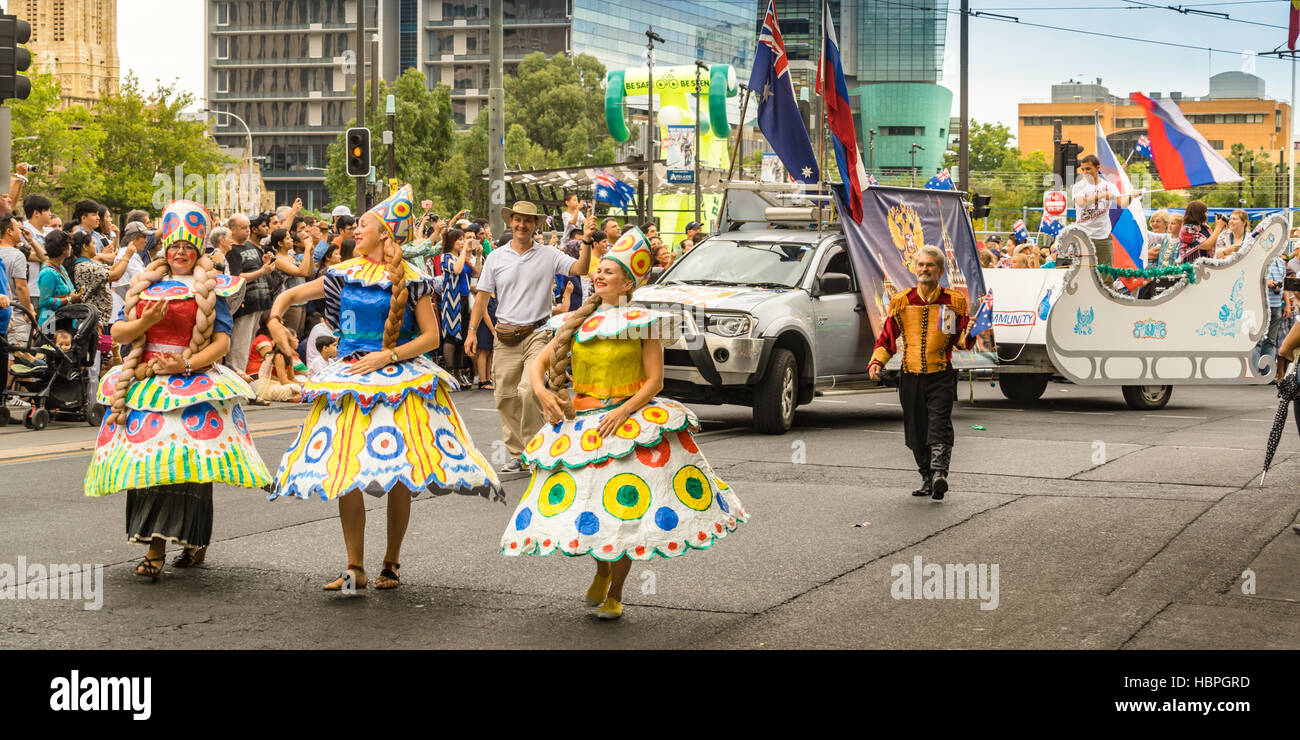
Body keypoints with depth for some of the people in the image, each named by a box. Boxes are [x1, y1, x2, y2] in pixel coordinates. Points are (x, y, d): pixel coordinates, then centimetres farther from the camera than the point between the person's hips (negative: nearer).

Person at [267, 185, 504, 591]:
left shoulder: (410, 280, -3)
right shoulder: (346, 274, 9)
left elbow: (430, 336, -5)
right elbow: (292, 294, 18)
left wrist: (387, 356, -15)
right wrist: (275, 319, -3)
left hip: (398, 382, -4)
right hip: (349, 381, 4)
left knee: (398, 473, -4)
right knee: (344, 470, -3)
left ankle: (391, 563, 12)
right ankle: (355, 569, 5)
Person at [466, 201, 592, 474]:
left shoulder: (549, 256, 1)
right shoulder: (496, 258, 8)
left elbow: (580, 269, -11)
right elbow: (483, 296, 11)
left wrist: (587, 241, -25)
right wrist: (472, 330, 6)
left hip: (537, 333, -3)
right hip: (506, 336, 3)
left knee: (529, 390, -20)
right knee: (505, 397, 6)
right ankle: (516, 454, 19)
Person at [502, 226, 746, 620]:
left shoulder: (643, 322, -2)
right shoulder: (578, 323, 10)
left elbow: (654, 380, -7)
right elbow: (538, 363, 10)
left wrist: (623, 411, -20)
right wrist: (541, 391, -11)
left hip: (630, 420, -4)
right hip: (580, 422, 4)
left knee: (622, 506, -7)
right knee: (576, 500, 1)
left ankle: (615, 595, 8)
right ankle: (601, 570, 30)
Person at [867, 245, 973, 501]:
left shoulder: (953, 302, 3)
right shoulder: (901, 301, 7)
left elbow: (960, 340, 7)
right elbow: (887, 337, 13)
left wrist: (968, 334, -15)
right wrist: (876, 362, -1)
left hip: (941, 377, -3)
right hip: (910, 376, 3)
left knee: (939, 424, -19)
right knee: (915, 431, 7)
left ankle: (939, 473, -27)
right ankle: (927, 479, 20)